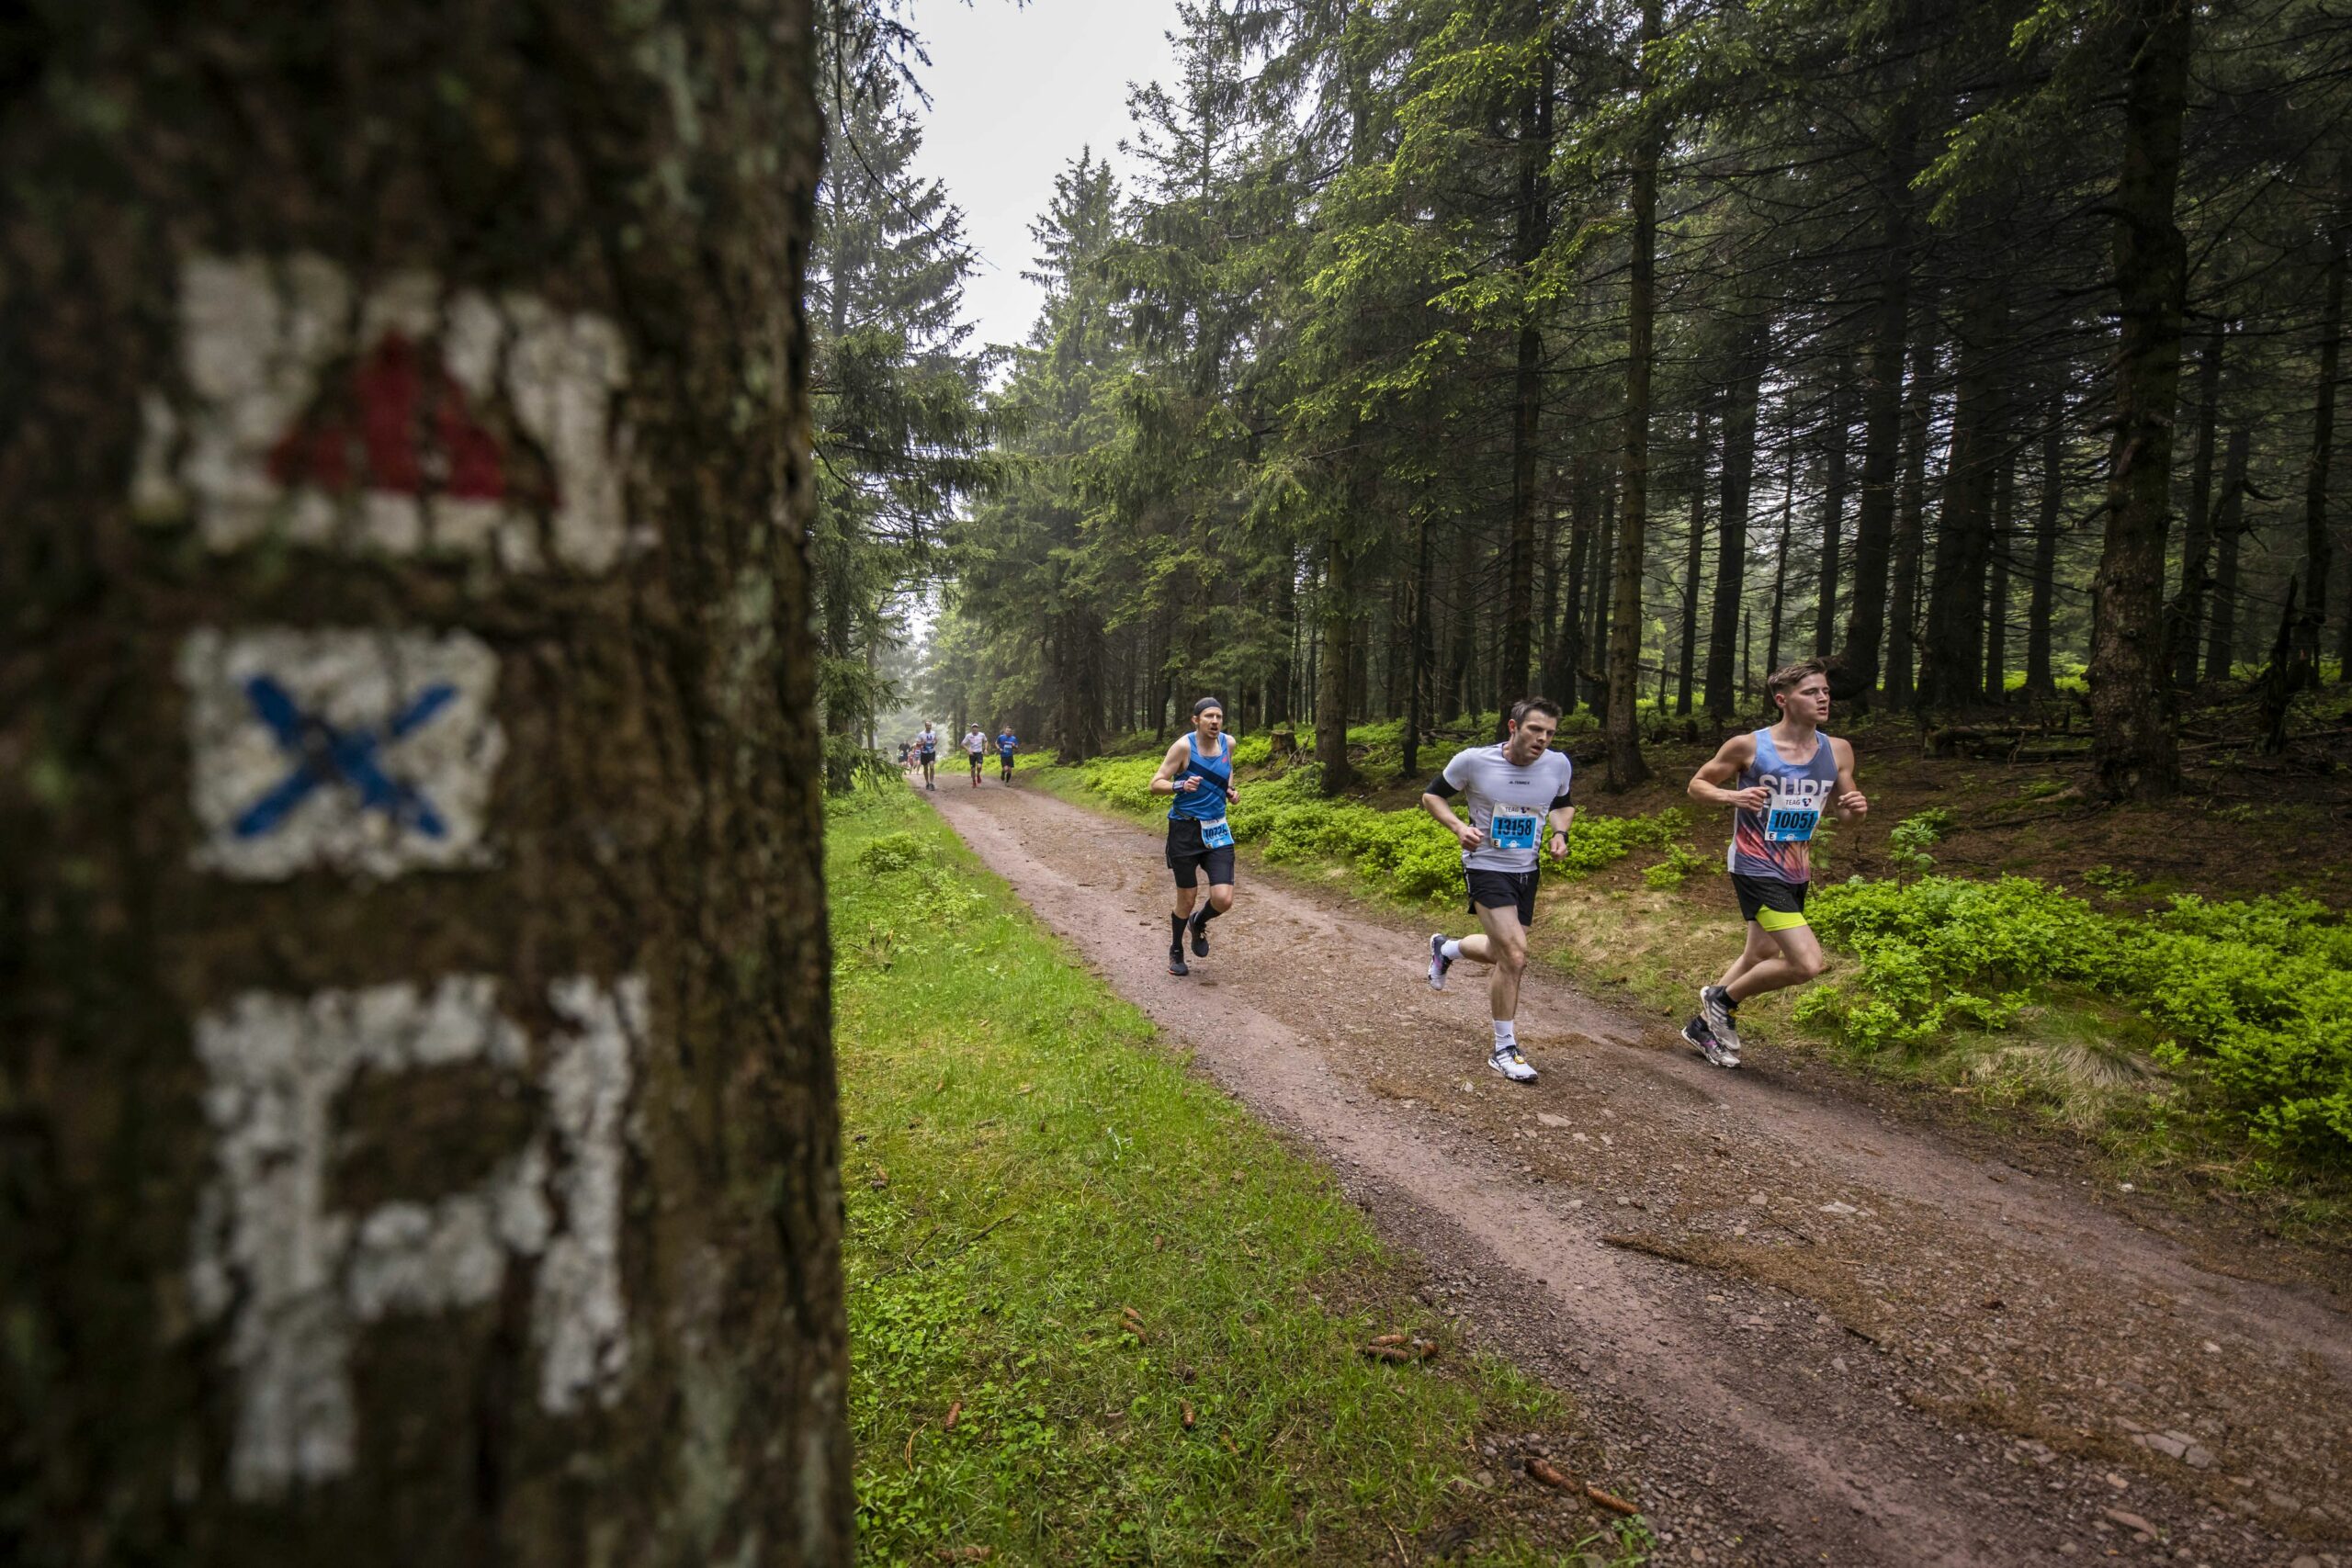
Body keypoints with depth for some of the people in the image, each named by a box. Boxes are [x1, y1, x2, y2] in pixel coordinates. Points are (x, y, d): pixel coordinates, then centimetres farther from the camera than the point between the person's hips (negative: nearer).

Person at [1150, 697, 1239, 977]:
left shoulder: (1228, 744, 2)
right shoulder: (1184, 746, -13)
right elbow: (1155, 784, -11)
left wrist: (1231, 790, 5)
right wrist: (1180, 785, -30)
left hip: (1217, 830, 4)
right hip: (1185, 830, -4)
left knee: (1223, 900, -8)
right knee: (1187, 899, 5)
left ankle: (1198, 924, 28)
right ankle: (1176, 952, 33)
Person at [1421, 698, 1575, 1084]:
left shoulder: (1559, 765, -5)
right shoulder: (1473, 761, -17)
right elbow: (1431, 795, -2)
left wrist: (1560, 833, -5)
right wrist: (1459, 826, -19)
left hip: (1527, 872, 6)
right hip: (1486, 867, -6)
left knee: (1502, 954, 18)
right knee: (1515, 957, -16)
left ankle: (1445, 949, 50)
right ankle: (1505, 1050, 2)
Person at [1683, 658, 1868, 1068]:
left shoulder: (1837, 751, 1)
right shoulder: (1747, 746, -13)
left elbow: (1843, 811, 12)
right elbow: (1697, 784, -2)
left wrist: (1855, 807, -12)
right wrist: (1732, 796, -22)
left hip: (1796, 874, 7)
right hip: (1756, 870, -7)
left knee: (1760, 957, 19)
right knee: (1807, 964, -16)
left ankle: (1704, 1025, 38)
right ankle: (1722, 998, 9)